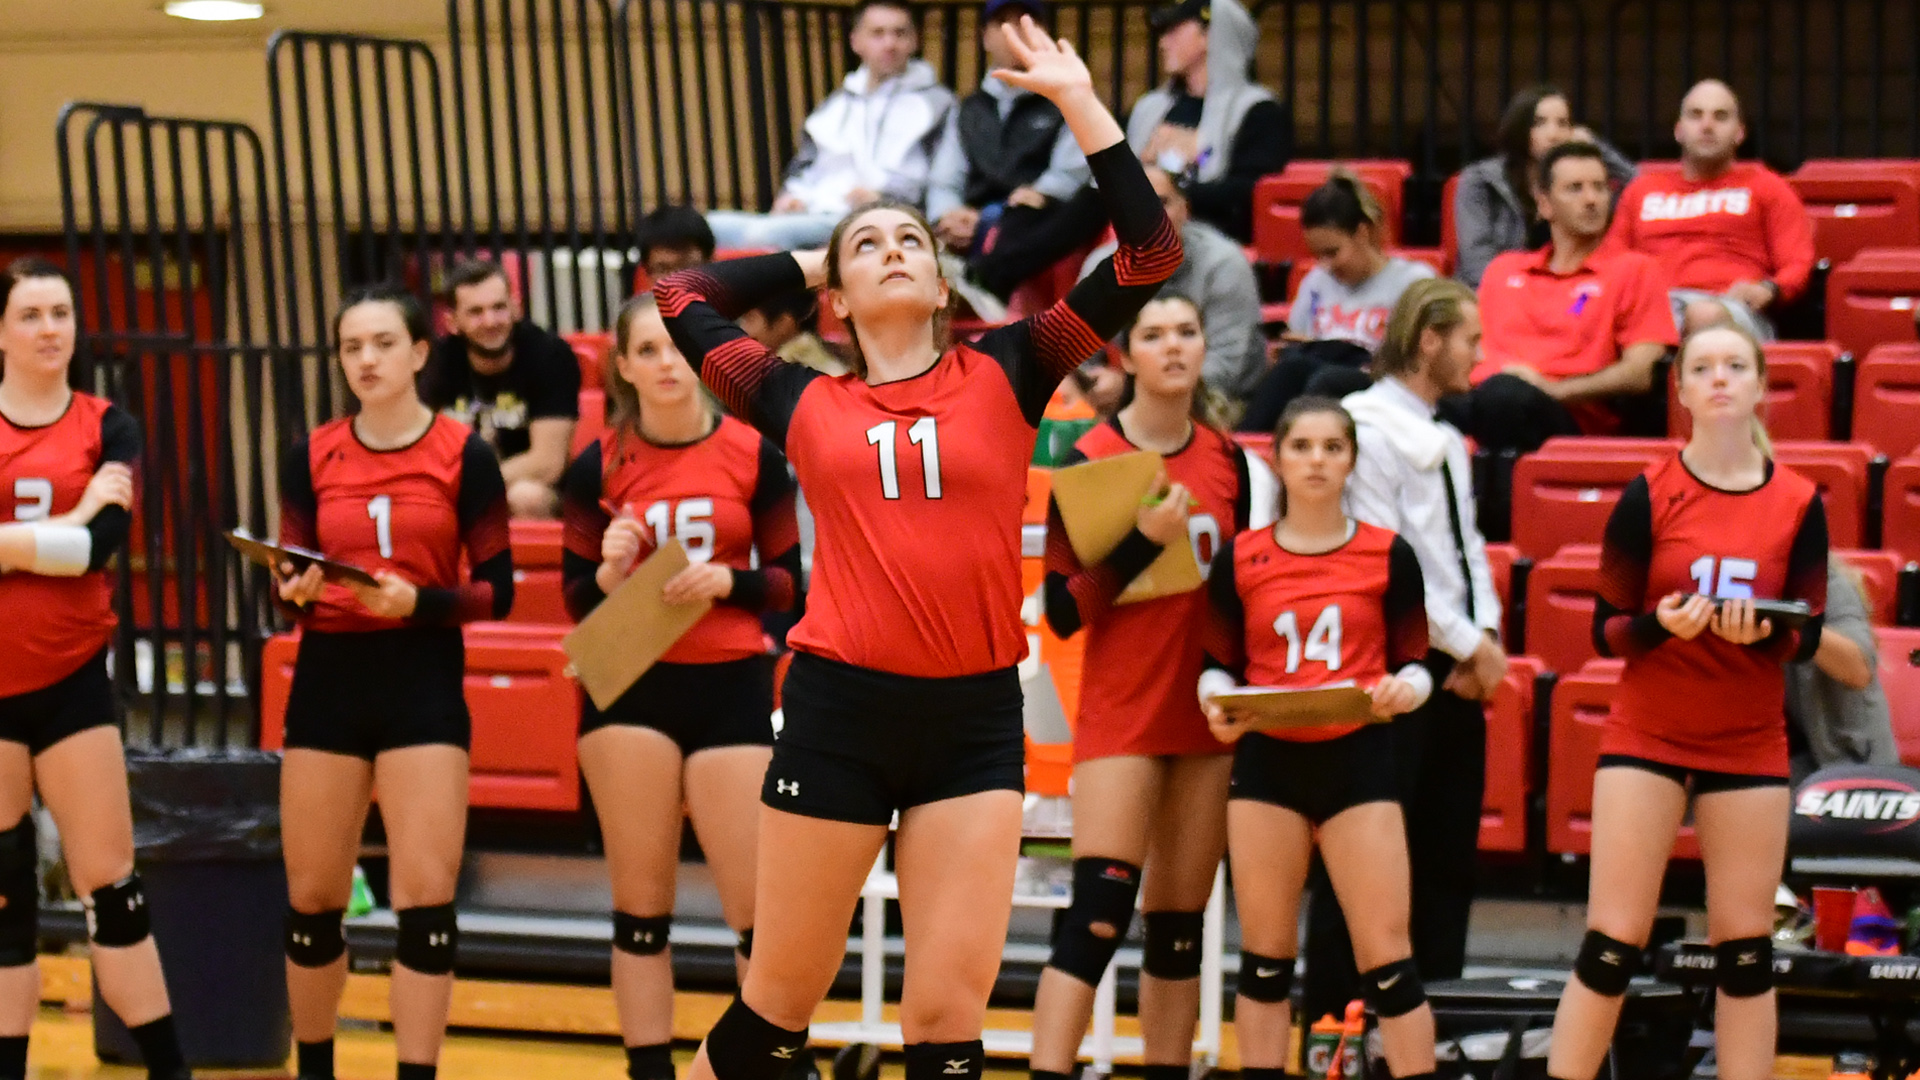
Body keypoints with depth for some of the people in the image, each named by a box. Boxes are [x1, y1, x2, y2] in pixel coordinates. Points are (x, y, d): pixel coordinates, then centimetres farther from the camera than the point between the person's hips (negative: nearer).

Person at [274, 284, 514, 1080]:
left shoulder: (464, 455, -2)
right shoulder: (310, 457, 5)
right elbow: (288, 586, 7)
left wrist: (417, 602, -18)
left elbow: (496, 593, -2)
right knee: (311, 896, 6)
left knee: (425, 895, -10)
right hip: (327, 679, 3)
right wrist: (297, 592, -16)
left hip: (424, 684, -2)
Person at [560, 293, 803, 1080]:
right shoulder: (598, 467, 1)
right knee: (641, 900, 3)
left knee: (757, 900, -4)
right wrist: (611, 571, -15)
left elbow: (789, 582, 3)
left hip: (731, 687, 0)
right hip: (629, 690, 1)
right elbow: (577, 601, 5)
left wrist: (728, 581, -15)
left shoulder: (754, 455, 0)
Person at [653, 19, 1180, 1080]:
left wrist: (1078, 100, 0)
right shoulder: (804, 405, 7)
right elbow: (681, 297, 20)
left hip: (974, 717, 0)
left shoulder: (1004, 375, 6)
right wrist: (805, 262, 22)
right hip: (839, 710, 0)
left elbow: (1148, 257, 0)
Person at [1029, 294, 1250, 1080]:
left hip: (1209, 714, 5)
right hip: (1121, 715, -5)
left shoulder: (1228, 460, 7)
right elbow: (1063, 610, -11)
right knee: (1097, 916, -15)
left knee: (1181, 925, 8)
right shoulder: (1088, 460, -7)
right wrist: (1143, 543, -22)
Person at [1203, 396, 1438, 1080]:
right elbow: (1217, 665, 10)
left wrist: (1401, 690, -17)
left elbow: (1414, 665, 5)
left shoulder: (1388, 555, 3)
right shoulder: (1240, 558, 5)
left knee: (1387, 955, -5)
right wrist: (1218, 705, -12)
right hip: (1267, 759, 1)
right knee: (1265, 954, 6)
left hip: (1358, 758, -1)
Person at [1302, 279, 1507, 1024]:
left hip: (1459, 675, 9)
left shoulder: (1445, 440, 16)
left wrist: (1486, 640, -2)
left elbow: (1466, 549, 16)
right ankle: (1333, 1018, 1)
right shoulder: (1371, 427, -12)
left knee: (1449, 850, 10)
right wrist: (1470, 645, -11)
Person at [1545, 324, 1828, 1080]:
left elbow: (1807, 638, 3)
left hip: (1750, 745, 2)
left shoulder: (1800, 504, -1)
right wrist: (1662, 624, -23)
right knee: (1612, 944, -4)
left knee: (1746, 949, 5)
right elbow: (1606, 630, -3)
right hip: (1647, 737, -2)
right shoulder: (1649, 496, -5)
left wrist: (1763, 633, -19)